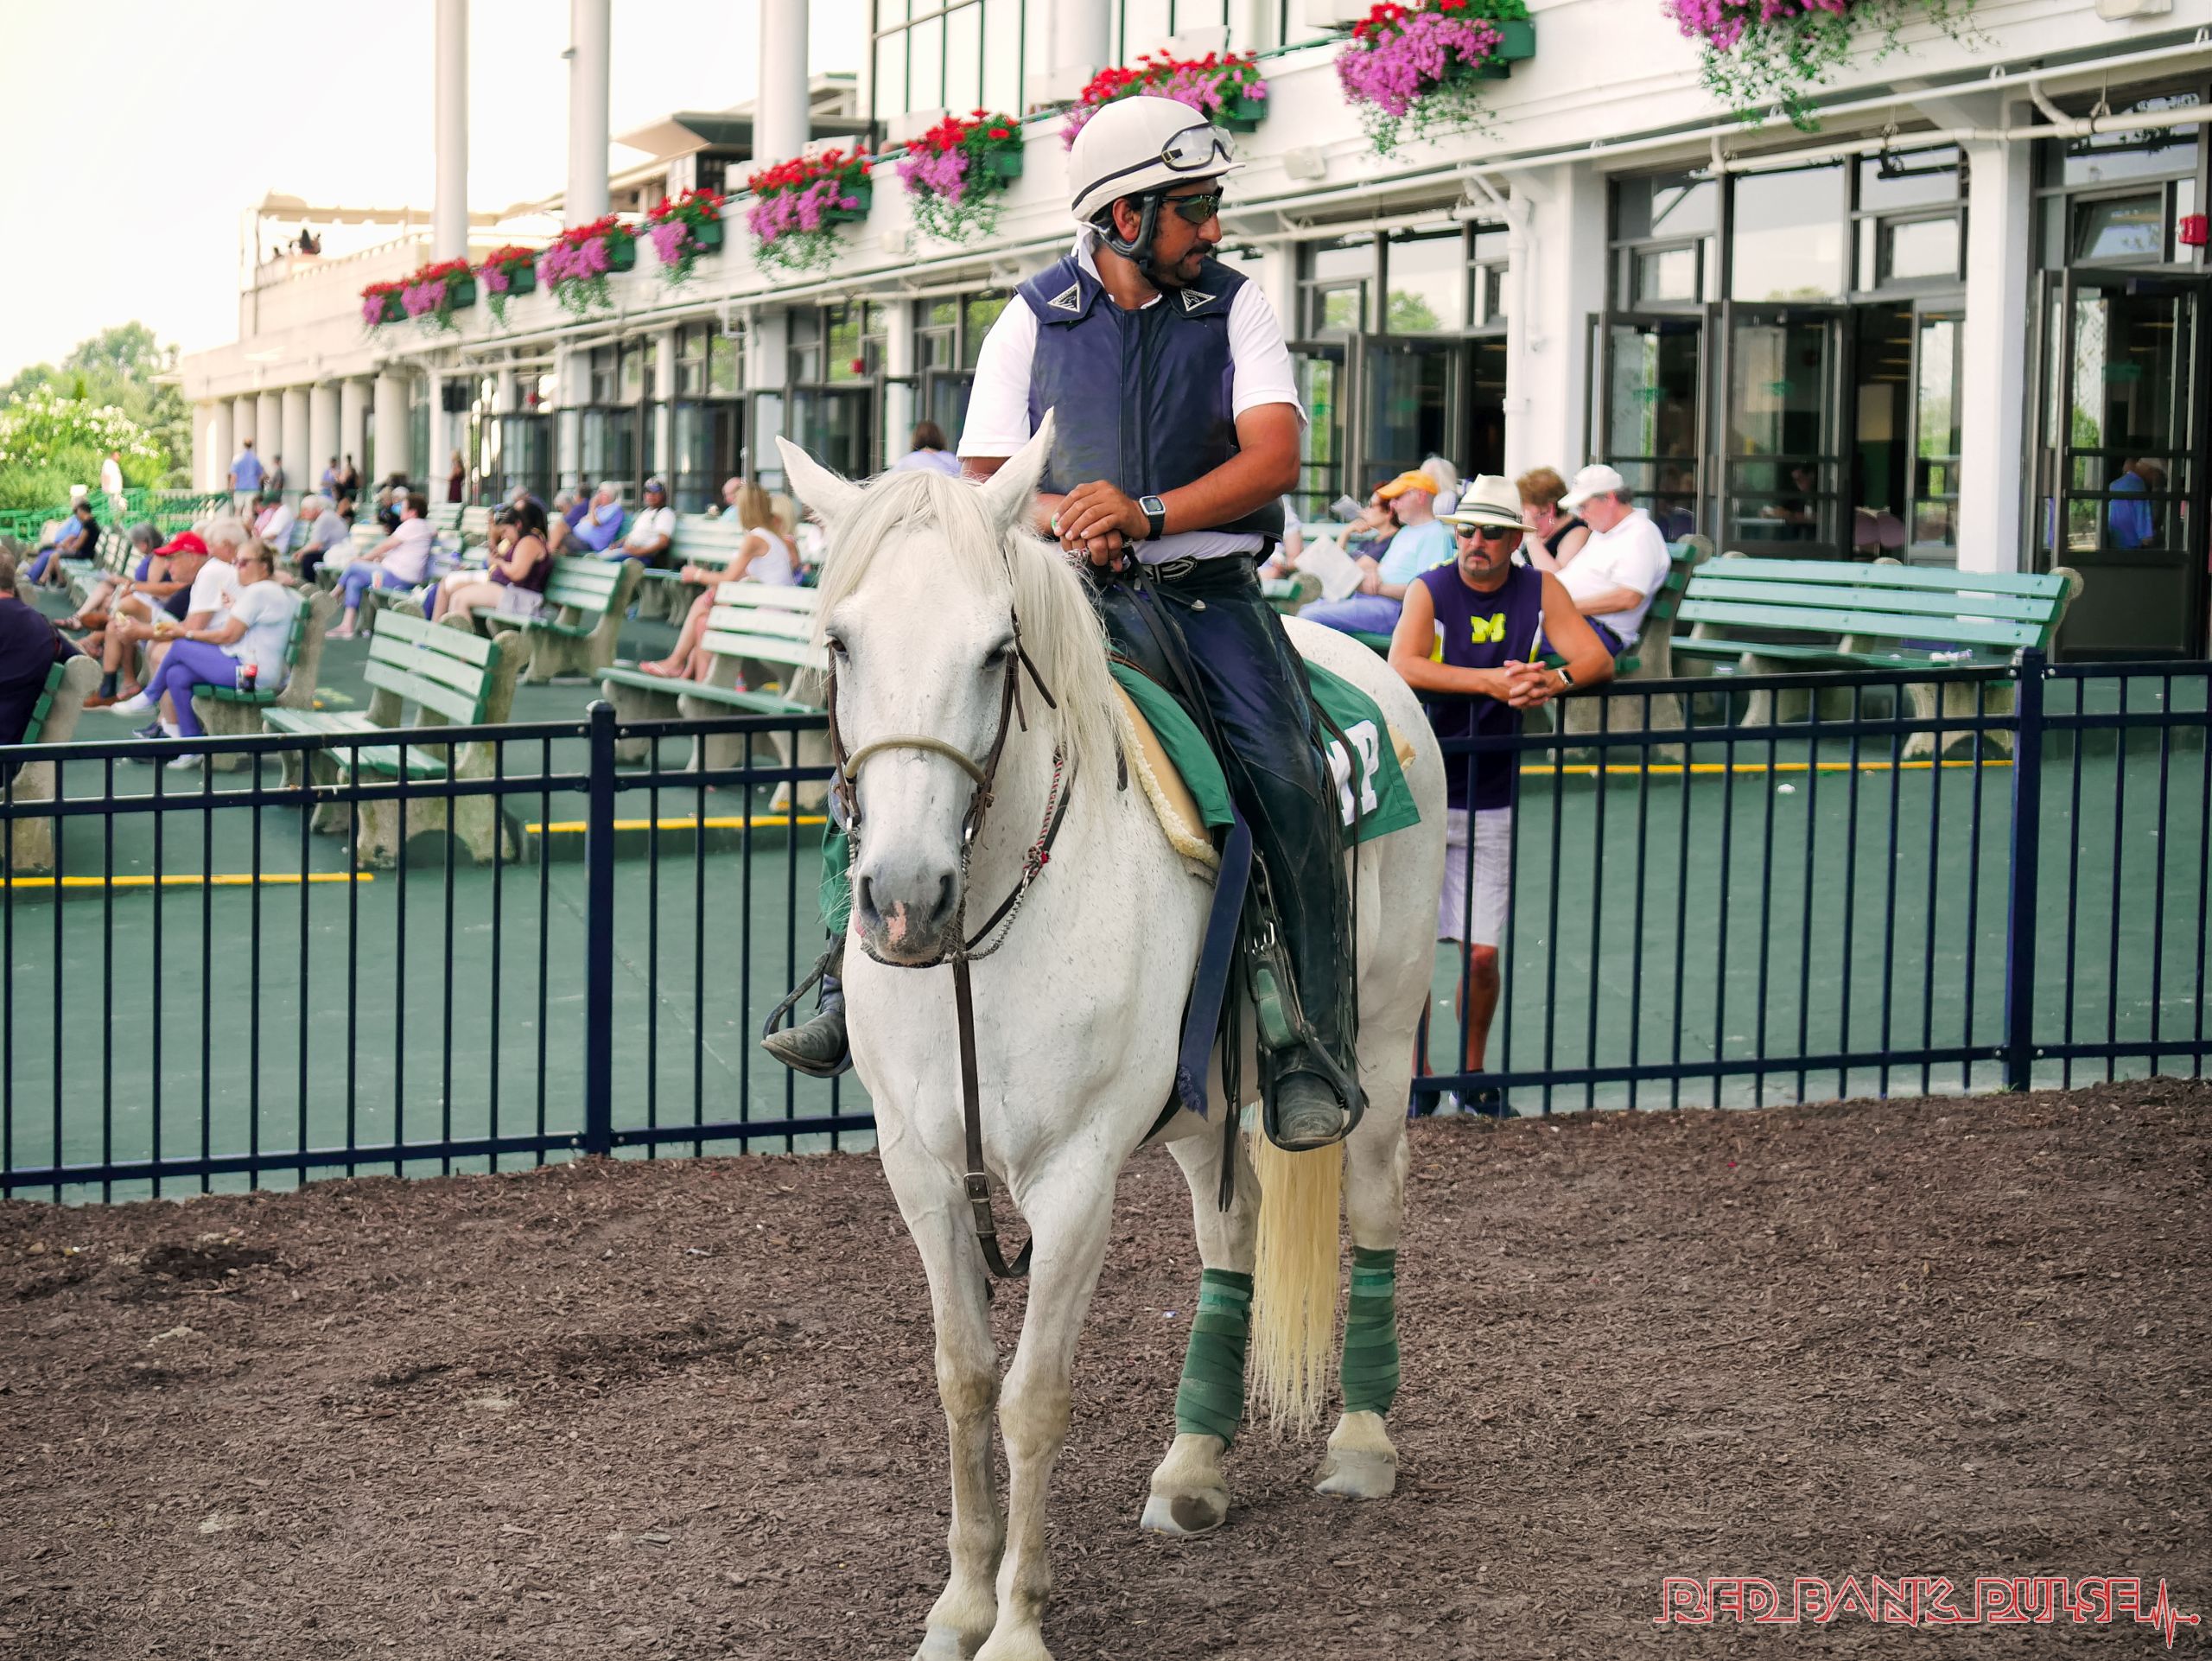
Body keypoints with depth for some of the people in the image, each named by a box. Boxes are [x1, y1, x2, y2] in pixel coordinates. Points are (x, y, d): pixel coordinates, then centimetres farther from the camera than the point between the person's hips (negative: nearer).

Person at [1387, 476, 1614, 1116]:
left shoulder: (1541, 590, 2)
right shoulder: (1430, 589, -8)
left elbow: (1599, 658, -5)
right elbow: (1402, 668, -25)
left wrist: (1554, 680, -28)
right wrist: (1491, 682, -35)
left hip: (1490, 804, 2)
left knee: (1482, 952, 1)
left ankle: (1473, 1074, 20)